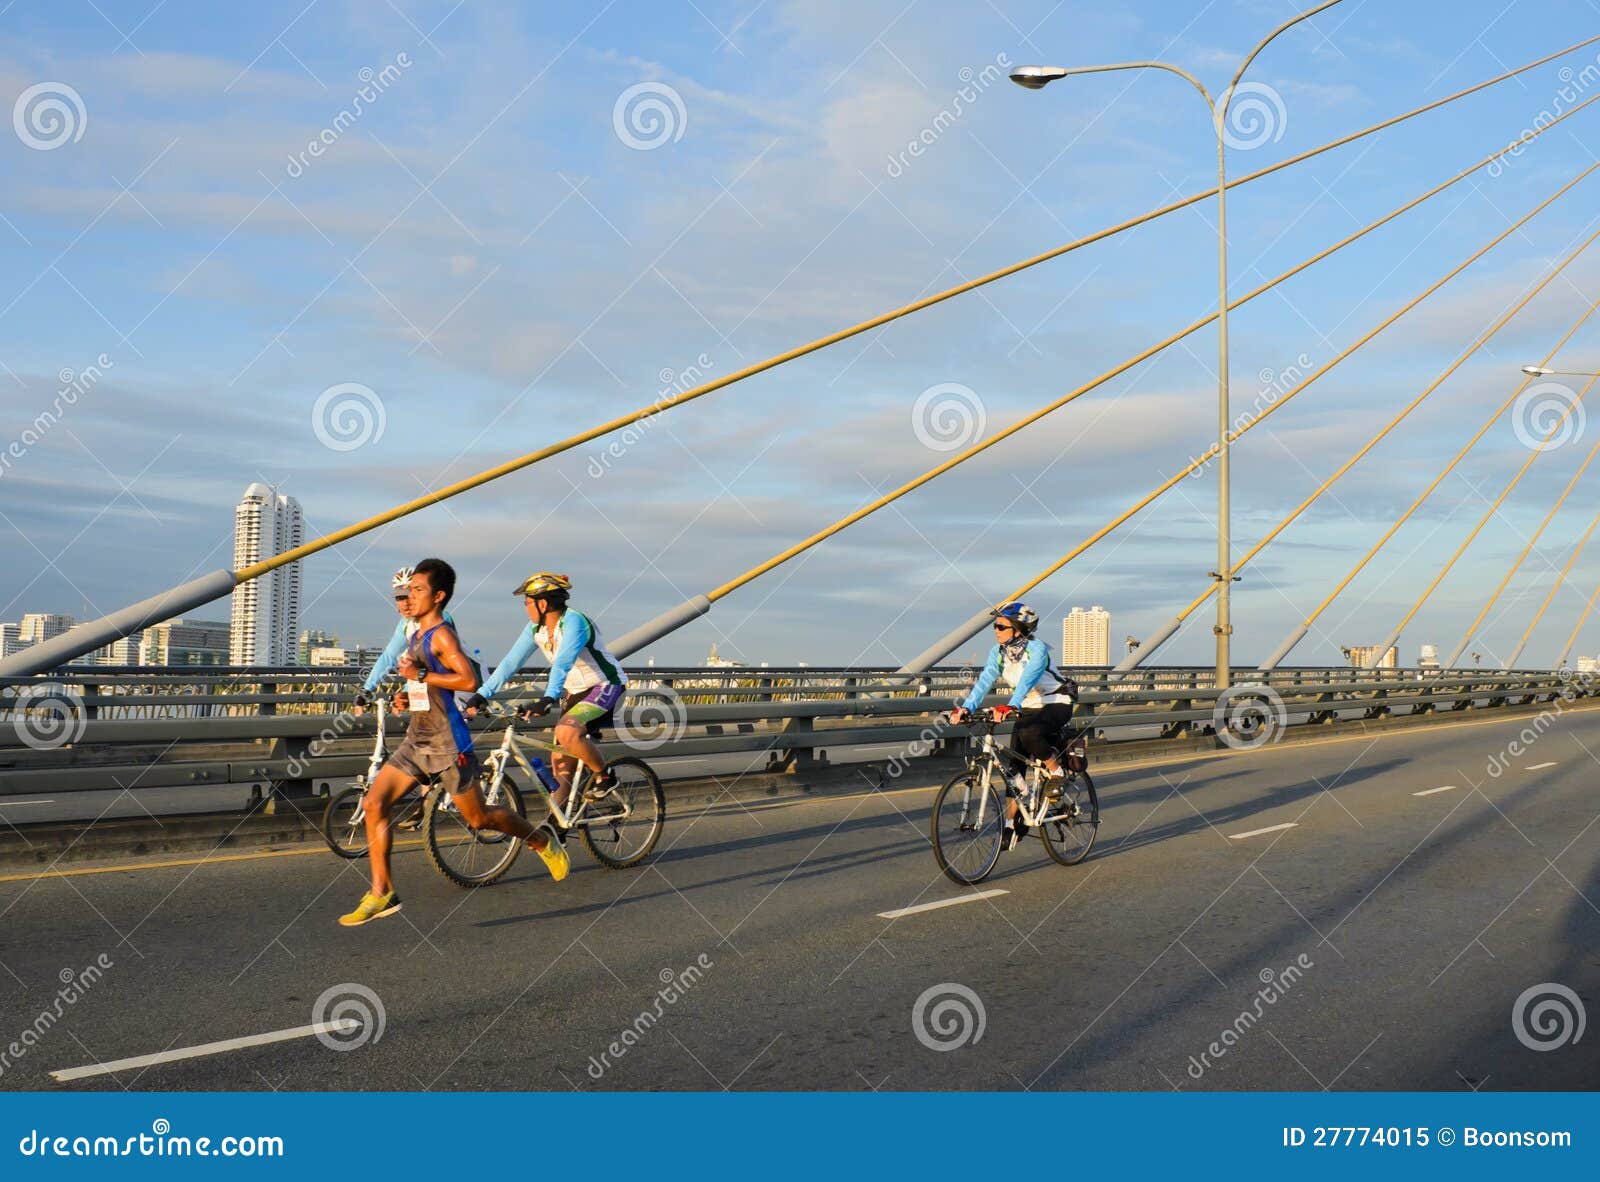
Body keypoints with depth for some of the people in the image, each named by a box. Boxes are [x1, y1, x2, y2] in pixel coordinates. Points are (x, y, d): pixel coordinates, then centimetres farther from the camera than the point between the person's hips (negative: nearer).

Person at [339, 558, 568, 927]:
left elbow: (469, 679, -28)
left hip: (446, 743, -8)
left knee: (479, 818, 3)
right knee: (374, 803, -4)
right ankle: (382, 893, 1)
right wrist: (407, 696, 10)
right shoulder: (415, 636, 13)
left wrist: (420, 676, -23)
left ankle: (544, 843, 27)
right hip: (416, 741, 9)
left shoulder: (442, 635, -14)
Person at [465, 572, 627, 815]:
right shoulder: (536, 628, 2)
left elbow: (563, 662, -37)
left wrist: (548, 699, -48)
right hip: (575, 692, 8)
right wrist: (481, 695, -9)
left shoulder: (573, 621, -23)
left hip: (606, 686, -8)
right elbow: (511, 661, -1)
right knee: (561, 762, 3)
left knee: (566, 733, -32)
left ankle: (603, 775, -10)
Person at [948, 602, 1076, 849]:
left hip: (1057, 705, -6)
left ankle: (1056, 771, -10)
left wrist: (1011, 706, -54)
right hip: (1029, 708, 6)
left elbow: (1027, 680, -38)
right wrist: (965, 708, -34)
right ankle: (1011, 825, 0)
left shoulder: (1037, 649, -23)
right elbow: (984, 681, -18)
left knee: (1029, 734, -36)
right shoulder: (998, 652, -6)